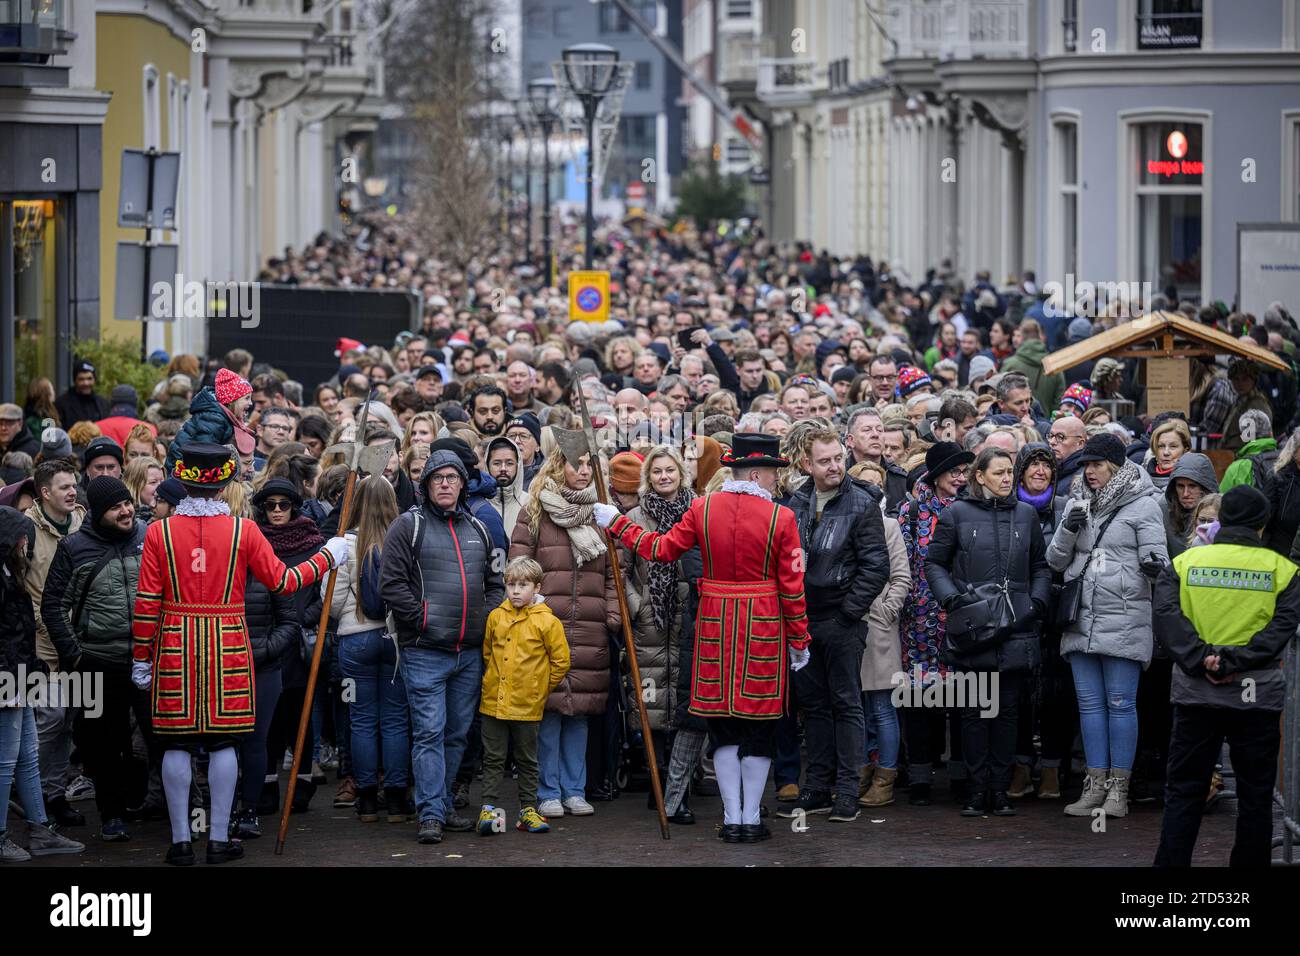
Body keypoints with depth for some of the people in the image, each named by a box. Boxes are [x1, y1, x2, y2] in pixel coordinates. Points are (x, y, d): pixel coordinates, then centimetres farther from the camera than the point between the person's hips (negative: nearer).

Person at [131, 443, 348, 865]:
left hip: (175, 645, 0)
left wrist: (142, 657, 5)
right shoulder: (243, 530, -4)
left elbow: (147, 603, -3)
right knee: (222, 742, 6)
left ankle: (181, 841, 7)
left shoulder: (159, 532, -4)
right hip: (228, 646, 0)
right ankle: (220, 839, 8)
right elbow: (282, 581, 2)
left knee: (177, 744, 5)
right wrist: (328, 557, 16)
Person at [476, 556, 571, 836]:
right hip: (494, 702, 2)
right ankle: (488, 808, 5)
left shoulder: (546, 621, -6)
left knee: (527, 760, 9)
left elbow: (560, 661, 0)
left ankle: (528, 810, 16)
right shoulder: (496, 617, 4)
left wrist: (541, 688, 3)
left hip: (528, 706, -2)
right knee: (493, 758, 4)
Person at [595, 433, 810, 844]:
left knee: (724, 725, 10)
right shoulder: (781, 518, -9)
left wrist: (616, 523, 17)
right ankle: (751, 819, 7)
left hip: (715, 625, 3)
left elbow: (662, 549, 4)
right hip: (764, 628, -3)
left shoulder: (703, 509, -2)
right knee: (759, 725, 6)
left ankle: (732, 818, 10)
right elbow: (792, 586, -6)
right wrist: (800, 640, 4)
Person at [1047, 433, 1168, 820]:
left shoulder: (1142, 505, -3)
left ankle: (1119, 787, 2)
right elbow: (1056, 562, 12)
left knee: (1120, 702, -3)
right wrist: (1068, 529, -6)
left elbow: (1156, 557, -6)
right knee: (1089, 702, 7)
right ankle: (1096, 784, 12)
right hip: (1082, 620, 5)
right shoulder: (1078, 504, 13)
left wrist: (1155, 566, -30)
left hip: (1124, 620, -5)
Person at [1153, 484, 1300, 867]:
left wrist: (1199, 660, -16)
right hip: (1258, 696, -1)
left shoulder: (1186, 561, 3)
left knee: (1183, 792, 6)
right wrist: (1235, 661, -16)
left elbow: (1166, 614, -10)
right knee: (1255, 796, 9)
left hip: (1196, 692, 1)